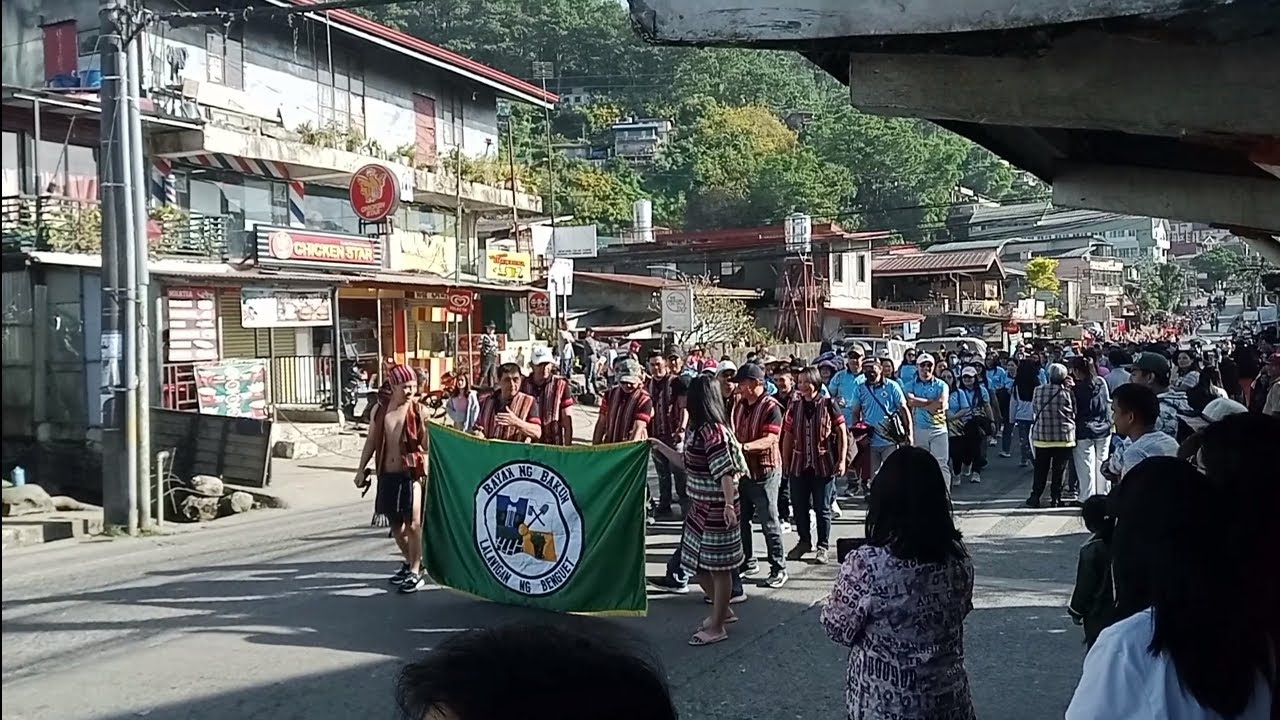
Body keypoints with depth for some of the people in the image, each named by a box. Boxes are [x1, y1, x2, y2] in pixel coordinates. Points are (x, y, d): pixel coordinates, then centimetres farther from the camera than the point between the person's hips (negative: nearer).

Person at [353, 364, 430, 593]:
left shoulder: (419, 411, -6)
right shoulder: (380, 409, 4)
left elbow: (428, 445, -5)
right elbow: (371, 441, 14)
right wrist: (361, 468, 12)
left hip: (412, 474, -4)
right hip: (387, 474, 5)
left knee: (412, 524, -8)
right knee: (395, 524, 14)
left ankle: (415, 572, 2)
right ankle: (410, 561, 33)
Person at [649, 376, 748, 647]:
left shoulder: (712, 431, -19)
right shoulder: (699, 429, 10)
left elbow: (726, 471, -25)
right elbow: (687, 463, 23)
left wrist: (729, 504, -32)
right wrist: (661, 447, 25)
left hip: (717, 509, -10)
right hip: (701, 507, 10)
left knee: (717, 566, 2)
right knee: (697, 563, 16)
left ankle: (717, 627, 13)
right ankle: (722, 610, 33)